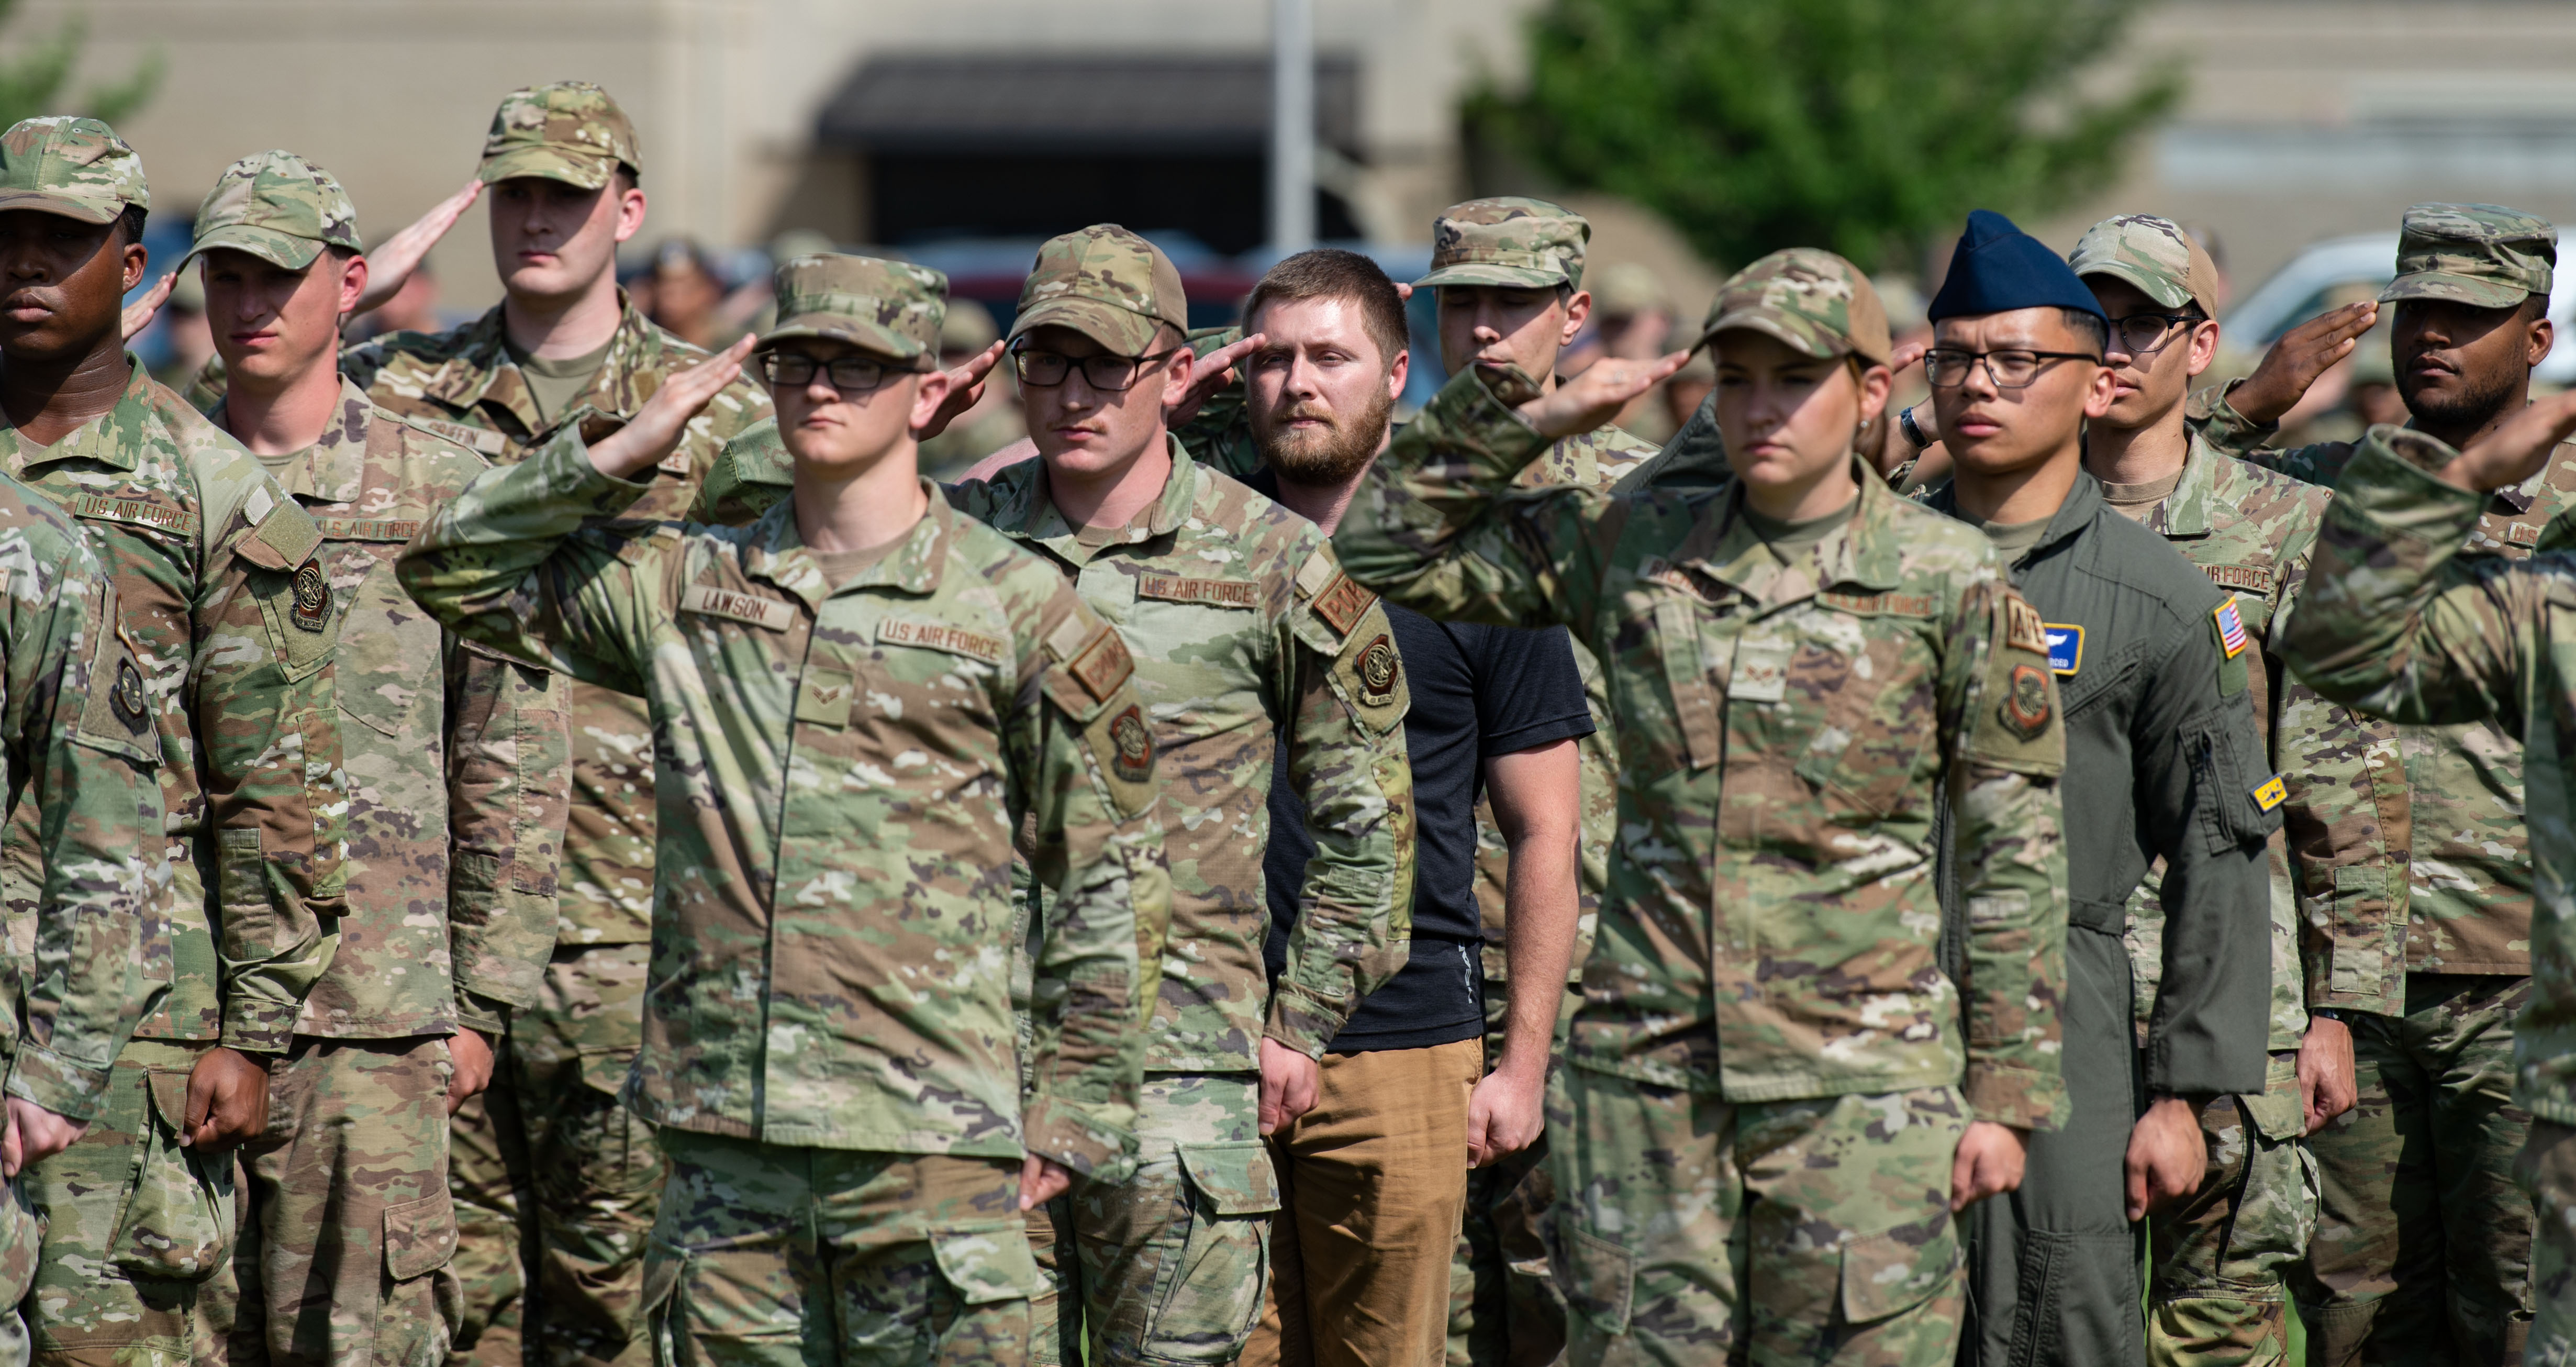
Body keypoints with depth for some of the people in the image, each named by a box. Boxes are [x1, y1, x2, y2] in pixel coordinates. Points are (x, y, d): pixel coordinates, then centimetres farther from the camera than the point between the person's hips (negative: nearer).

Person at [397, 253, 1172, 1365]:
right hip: (721, 1136, 3)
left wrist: (1072, 1116, 1)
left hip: (931, 1141, -3)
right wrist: (615, 455, 4)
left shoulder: (1018, 608, 2)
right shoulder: (684, 588, 11)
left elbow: (1107, 886, 4)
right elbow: (453, 570, 16)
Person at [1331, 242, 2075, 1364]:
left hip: (1858, 1079, -3)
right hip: (1645, 1068, 3)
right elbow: (1388, 548, 11)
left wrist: (2006, 1096, -1)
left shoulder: (1950, 584, -1)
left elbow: (2013, 858, 1)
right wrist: (1524, 418, -1)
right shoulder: (1630, 547, 6)